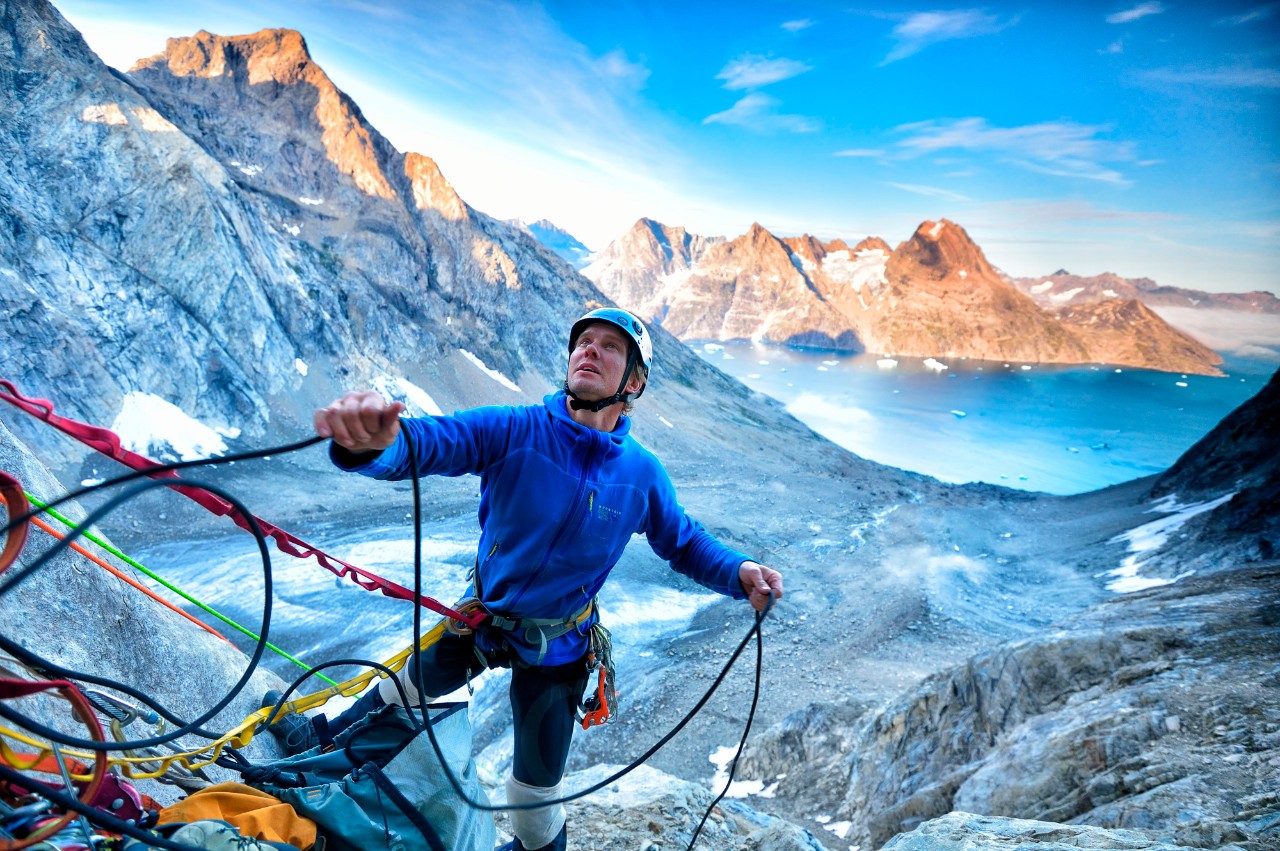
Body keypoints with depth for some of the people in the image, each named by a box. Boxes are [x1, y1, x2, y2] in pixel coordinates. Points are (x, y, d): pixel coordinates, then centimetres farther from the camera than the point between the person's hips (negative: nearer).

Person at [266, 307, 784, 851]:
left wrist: (739, 571, -22)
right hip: (480, 616, 1)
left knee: (536, 787, 15)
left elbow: (685, 543, -3)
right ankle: (329, 736, 65)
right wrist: (369, 439, -60)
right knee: (411, 685, 30)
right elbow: (425, 441, -38)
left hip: (554, 648, -1)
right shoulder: (513, 430, -24)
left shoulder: (642, 474, -17)